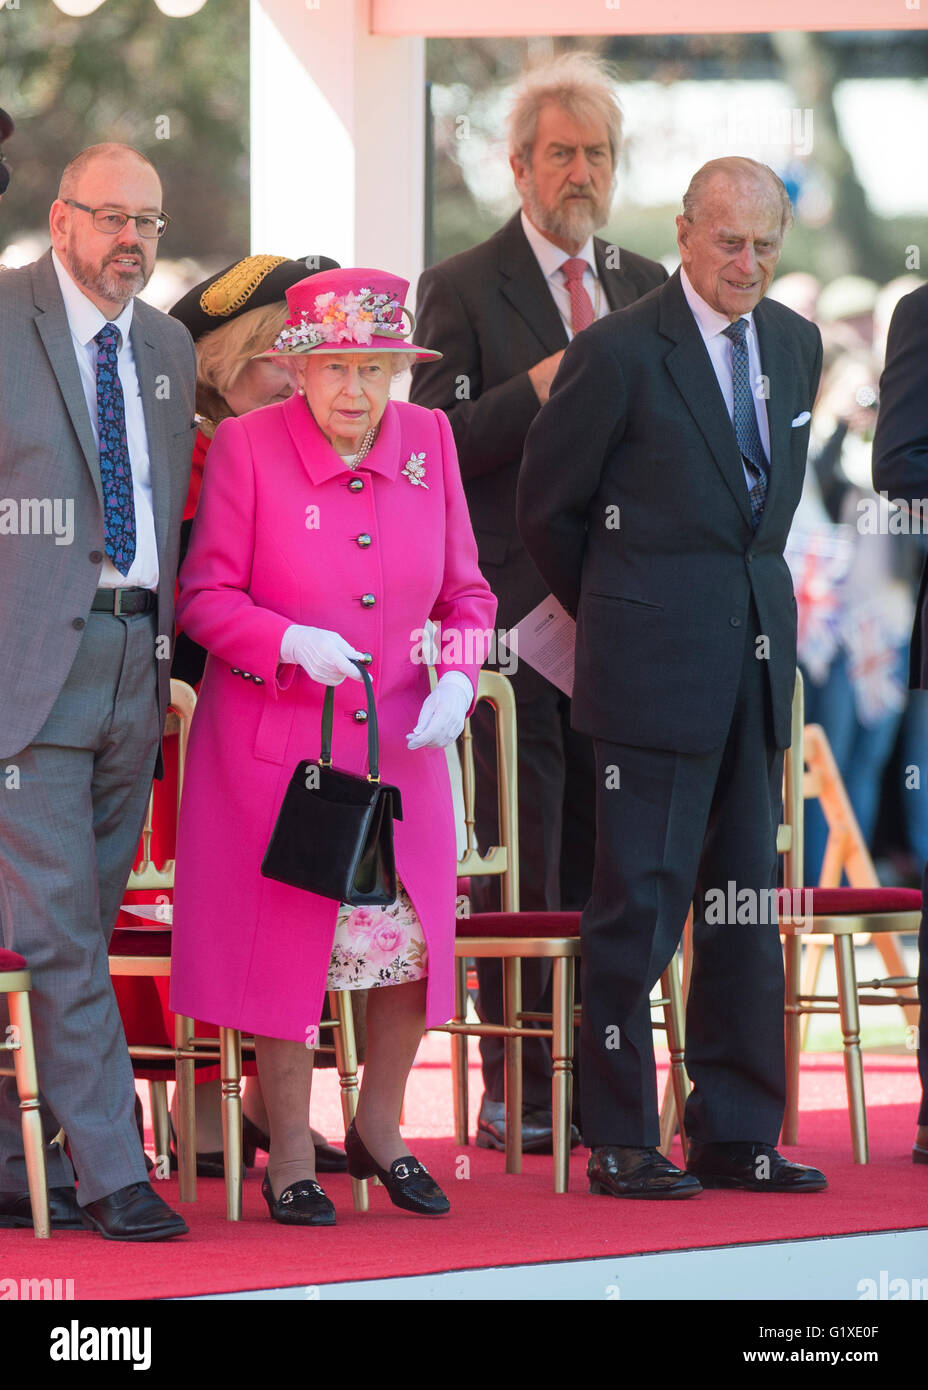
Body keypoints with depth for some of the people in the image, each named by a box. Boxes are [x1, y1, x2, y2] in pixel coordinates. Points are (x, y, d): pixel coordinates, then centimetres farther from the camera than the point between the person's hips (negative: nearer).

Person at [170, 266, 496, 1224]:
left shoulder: (428, 440, 2)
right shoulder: (247, 446, -10)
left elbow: (465, 589, 8)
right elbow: (204, 595, -7)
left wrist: (457, 677, -10)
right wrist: (292, 642, -23)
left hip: (399, 741, 3)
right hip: (274, 738, -3)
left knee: (415, 934, 0)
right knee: (284, 942, 1)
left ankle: (378, 1132, 23)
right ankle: (290, 1159, 15)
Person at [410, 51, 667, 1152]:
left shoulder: (646, 288, 16)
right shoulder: (462, 288, 0)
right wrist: (535, 391, -19)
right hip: (516, 605, -5)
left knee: (608, 852, 6)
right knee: (519, 855, -4)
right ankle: (514, 1091, 1)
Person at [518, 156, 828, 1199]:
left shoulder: (795, 345, 12)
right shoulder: (621, 352, -8)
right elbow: (548, 504, 0)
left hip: (757, 660, 6)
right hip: (656, 666, -6)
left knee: (746, 906, 8)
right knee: (639, 905, -4)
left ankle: (737, 1134, 14)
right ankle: (621, 1144, 2)